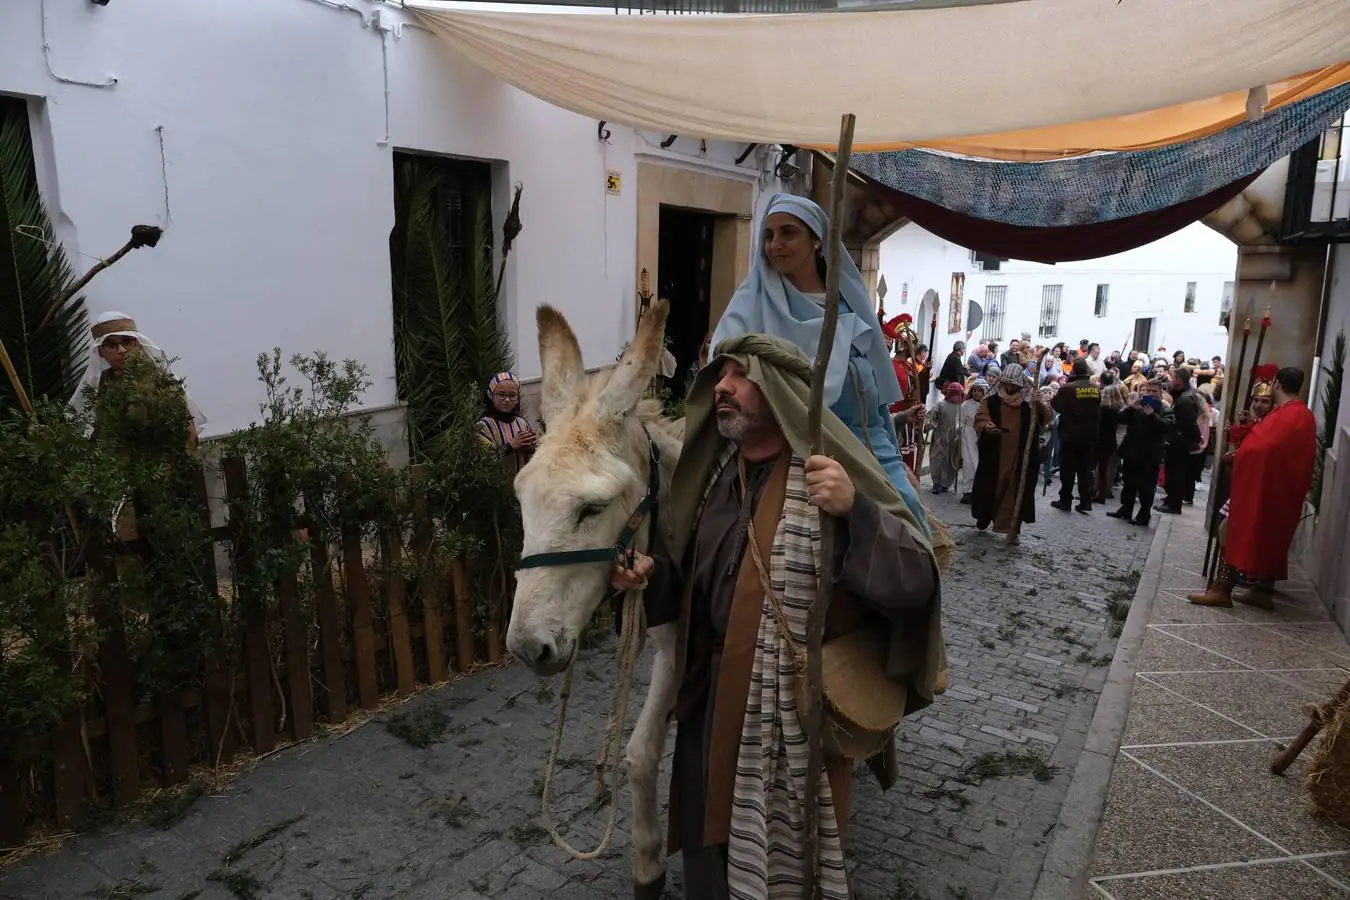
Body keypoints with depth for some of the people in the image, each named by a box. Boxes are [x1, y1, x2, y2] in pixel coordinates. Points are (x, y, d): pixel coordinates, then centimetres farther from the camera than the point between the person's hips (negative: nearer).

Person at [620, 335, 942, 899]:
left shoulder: (836, 473, -17)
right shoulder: (718, 472, 3)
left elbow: (915, 582, -25)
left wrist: (855, 511, -40)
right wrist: (651, 577, -4)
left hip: (797, 709, -6)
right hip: (715, 696, 6)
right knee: (709, 840, 25)